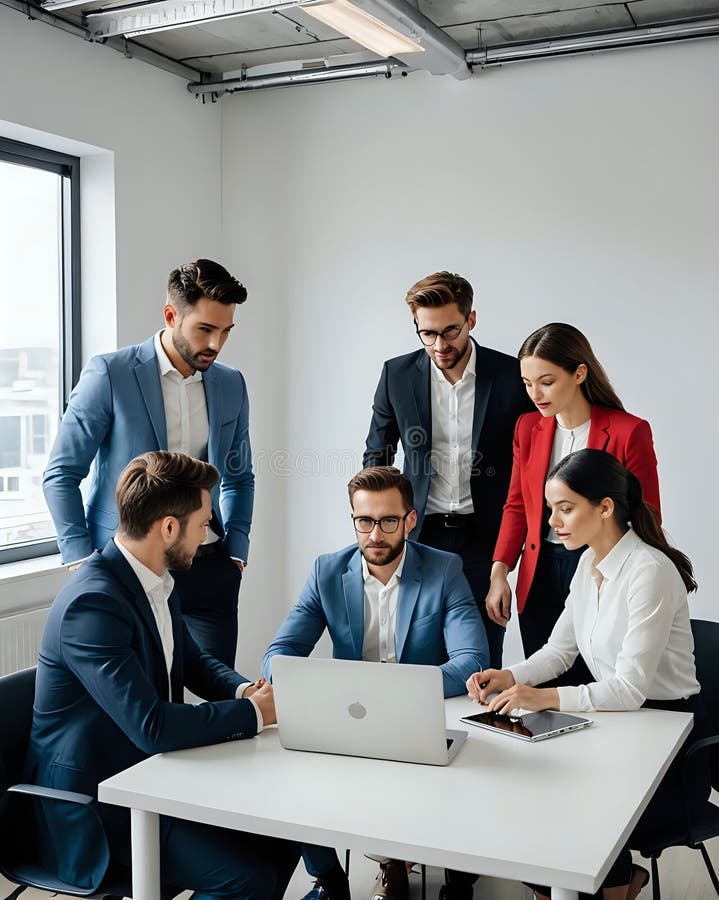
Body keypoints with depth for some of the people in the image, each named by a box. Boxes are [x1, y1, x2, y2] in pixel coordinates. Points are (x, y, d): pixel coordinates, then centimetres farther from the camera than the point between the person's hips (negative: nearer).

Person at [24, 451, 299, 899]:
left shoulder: (158, 581, 3)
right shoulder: (93, 603, -27)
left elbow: (193, 661, 16)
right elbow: (151, 726, -31)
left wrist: (245, 690, -5)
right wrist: (252, 713, -19)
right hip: (92, 799, -9)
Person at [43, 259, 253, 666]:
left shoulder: (231, 384, 9)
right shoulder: (109, 373, -6)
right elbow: (61, 474, -4)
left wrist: (236, 552, 9)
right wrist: (83, 563, -9)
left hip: (207, 570, 4)